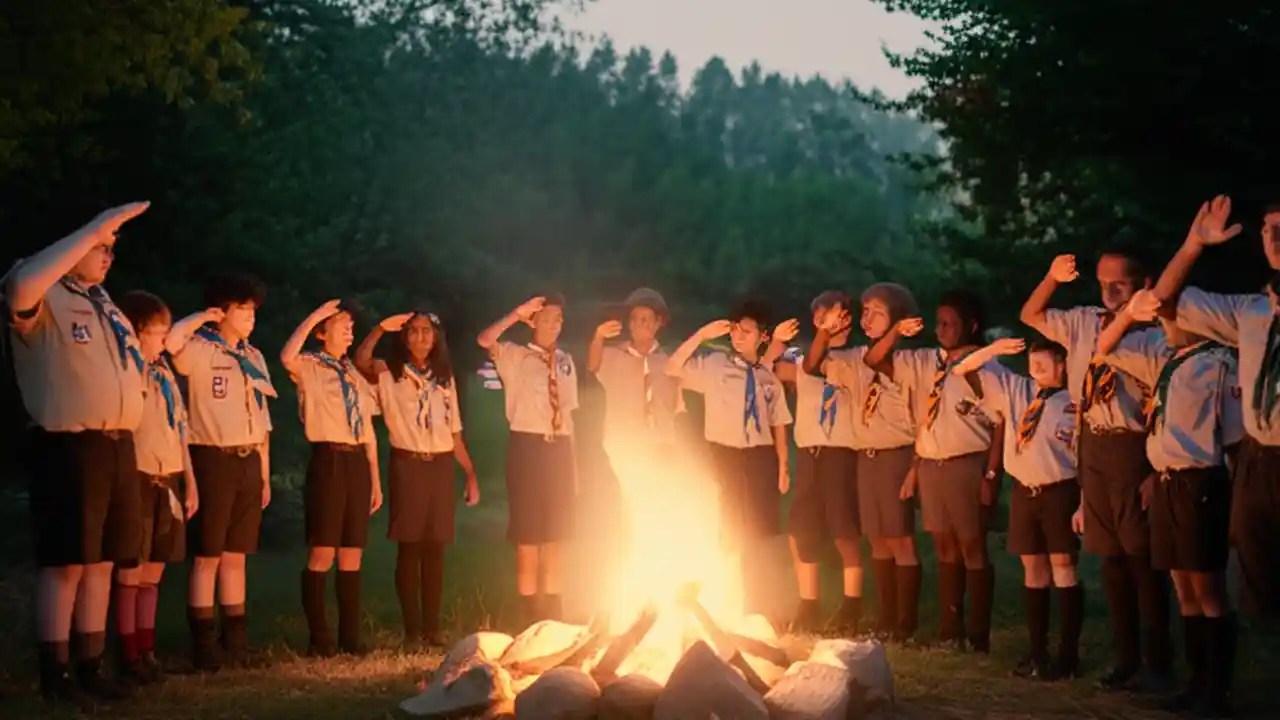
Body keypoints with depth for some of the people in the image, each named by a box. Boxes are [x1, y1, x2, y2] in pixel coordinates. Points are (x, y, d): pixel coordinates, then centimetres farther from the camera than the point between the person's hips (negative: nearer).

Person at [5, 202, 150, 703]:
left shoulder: (103, 303, 18)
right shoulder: (46, 298, -9)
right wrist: (96, 227, -31)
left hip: (117, 445, 8)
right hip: (68, 447, -8)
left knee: (101, 562, 10)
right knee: (65, 562, -3)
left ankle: (90, 666, 17)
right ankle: (55, 673, 3)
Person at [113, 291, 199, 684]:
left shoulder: (164, 374, 16)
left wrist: (190, 481, 16)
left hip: (168, 480, 7)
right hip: (137, 479, -6)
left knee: (153, 573, 10)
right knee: (130, 573, -1)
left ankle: (147, 650, 16)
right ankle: (129, 655, 5)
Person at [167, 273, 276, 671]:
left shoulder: (254, 357, 16)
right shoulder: (200, 350, -6)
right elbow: (170, 342, -31)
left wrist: (265, 474, 15)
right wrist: (202, 318, -13)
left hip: (248, 462, 7)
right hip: (213, 459, -7)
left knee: (236, 556, 11)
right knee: (208, 556, -3)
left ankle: (236, 640, 16)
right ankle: (204, 645, 2)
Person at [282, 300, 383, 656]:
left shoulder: (355, 373, 19)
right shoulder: (310, 367, 0)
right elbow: (287, 357, -26)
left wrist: (375, 479, 15)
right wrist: (312, 317, -17)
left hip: (357, 462, 6)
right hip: (329, 460, -6)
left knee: (352, 555, 7)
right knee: (322, 553, -6)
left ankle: (350, 637, 12)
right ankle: (320, 638, 1)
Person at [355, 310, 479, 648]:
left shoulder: (444, 377, 15)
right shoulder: (390, 373, 3)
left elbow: (455, 432, 14)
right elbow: (361, 362, -20)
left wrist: (471, 473, 8)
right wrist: (381, 328, -21)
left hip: (441, 466, 3)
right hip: (408, 465, -3)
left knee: (435, 548, 4)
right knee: (409, 548, -2)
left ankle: (432, 626, 9)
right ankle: (412, 629, 2)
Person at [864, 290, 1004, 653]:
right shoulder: (924, 362, 10)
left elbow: (1000, 425, -9)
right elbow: (873, 360, 10)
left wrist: (991, 475, -14)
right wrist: (896, 332, -5)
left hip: (968, 465, -6)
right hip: (930, 465, 6)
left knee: (973, 549, -1)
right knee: (945, 548, 11)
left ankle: (978, 636, 4)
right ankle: (950, 631, 18)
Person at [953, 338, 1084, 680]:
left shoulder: (1074, 404, -9)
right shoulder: (1016, 389, 7)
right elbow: (964, 370, 8)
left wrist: (1083, 504, -15)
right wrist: (994, 349, -7)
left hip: (1059, 492, -6)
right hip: (1023, 491, 6)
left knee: (1063, 569, -1)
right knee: (1033, 569, 11)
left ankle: (1068, 655, 6)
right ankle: (1038, 652, 19)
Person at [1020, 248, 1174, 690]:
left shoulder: (1152, 334, -9)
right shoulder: (1084, 322, 10)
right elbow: (1030, 316, 20)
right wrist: (1051, 279, 4)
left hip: (1132, 446, -6)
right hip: (1091, 444, 6)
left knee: (1141, 556, -4)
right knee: (1110, 555, 10)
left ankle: (1158, 664, 3)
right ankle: (1125, 658, 18)